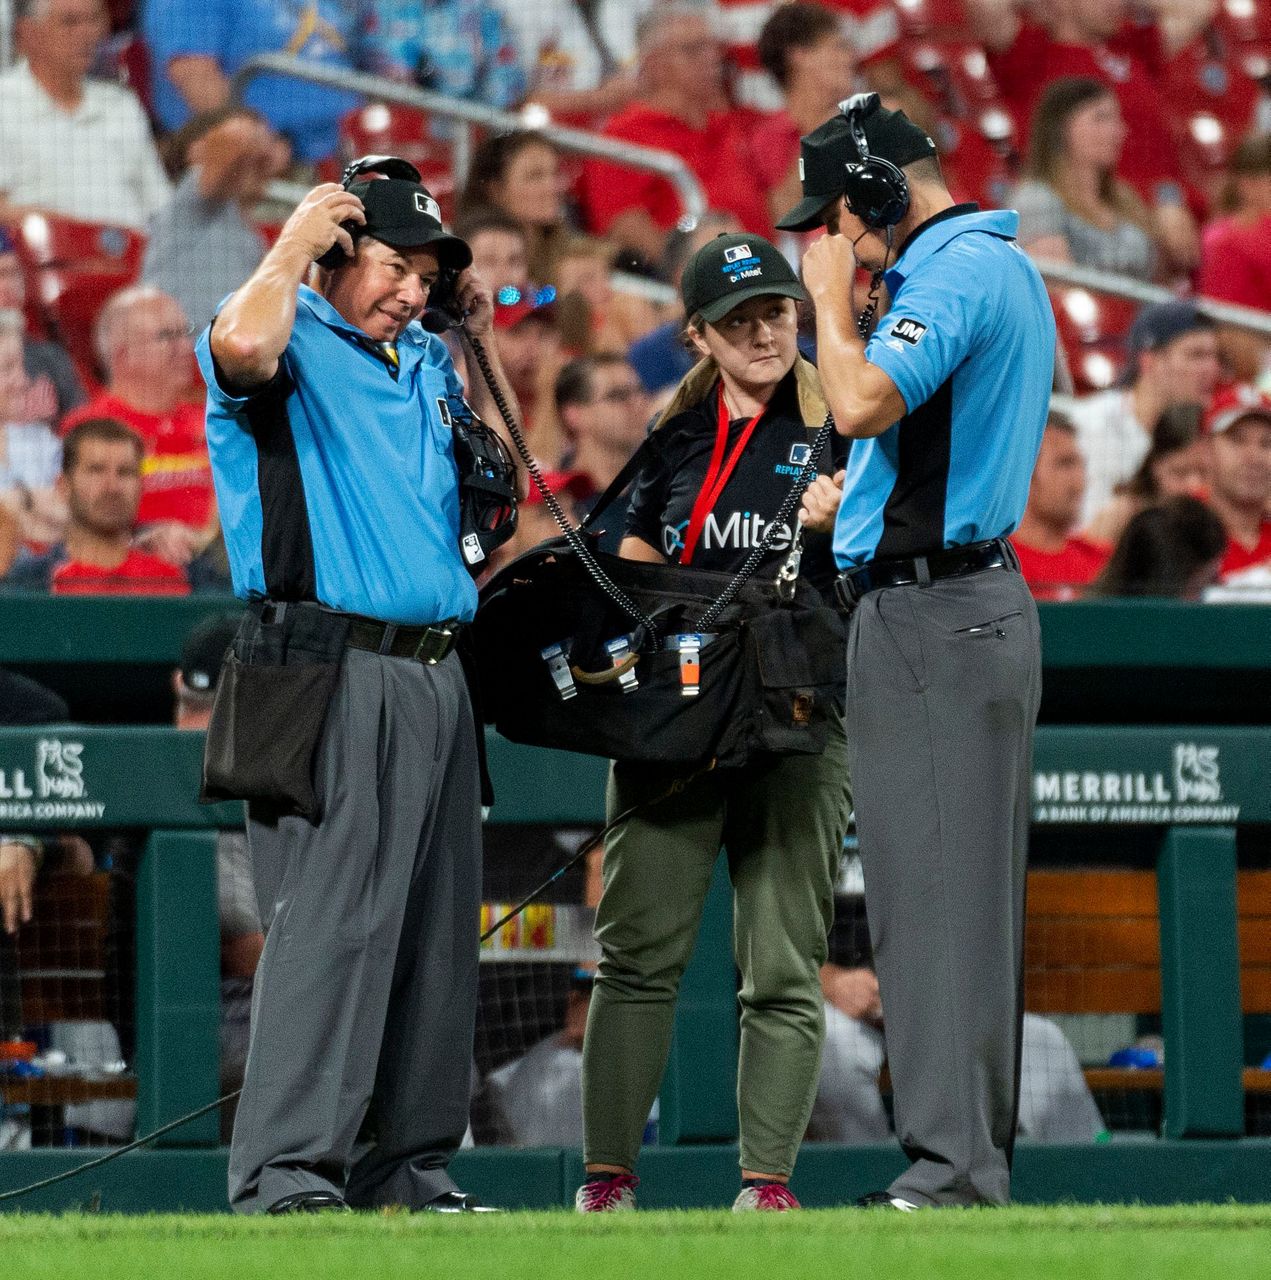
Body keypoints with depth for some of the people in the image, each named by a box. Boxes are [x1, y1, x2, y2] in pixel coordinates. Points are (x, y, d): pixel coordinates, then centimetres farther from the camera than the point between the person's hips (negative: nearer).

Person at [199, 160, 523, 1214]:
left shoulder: (424, 364, 21)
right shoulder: (294, 341, -2)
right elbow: (241, 346, -27)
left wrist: (477, 331, 22)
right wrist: (293, 245, -9)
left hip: (436, 679, 9)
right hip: (331, 678, -8)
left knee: (436, 934, 10)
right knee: (331, 923, -15)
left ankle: (409, 1166, 16)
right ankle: (288, 1176, -18)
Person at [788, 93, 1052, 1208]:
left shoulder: (955, 273, -14)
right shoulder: (1004, 267, 19)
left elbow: (864, 403, -28)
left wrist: (833, 300, -12)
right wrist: (855, 493, 19)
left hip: (933, 615, -11)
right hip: (971, 600, 11)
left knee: (937, 890, -11)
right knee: (961, 893, 11)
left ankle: (954, 1169, -14)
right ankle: (974, 1158, 14)